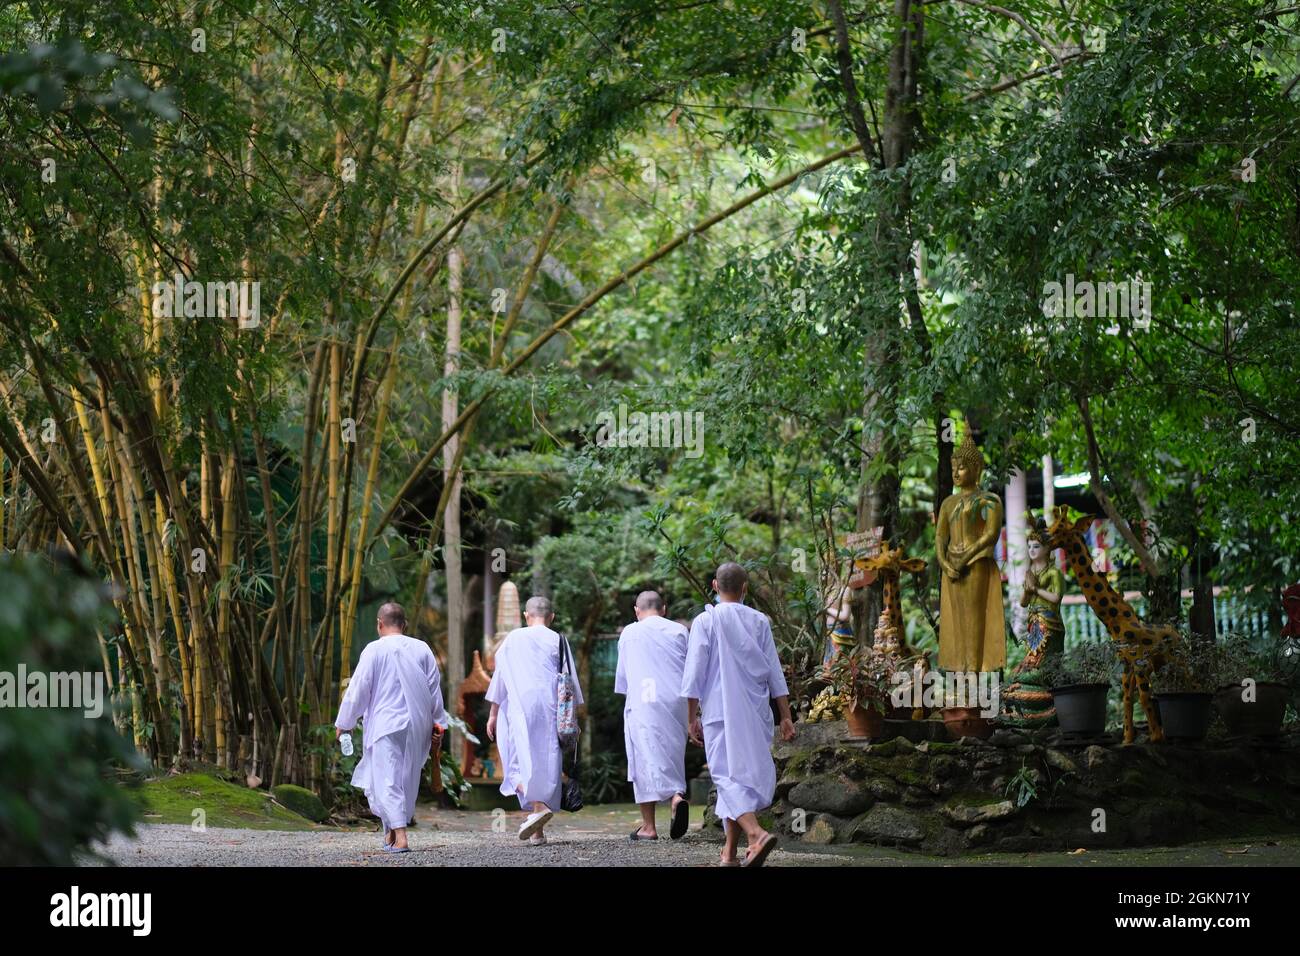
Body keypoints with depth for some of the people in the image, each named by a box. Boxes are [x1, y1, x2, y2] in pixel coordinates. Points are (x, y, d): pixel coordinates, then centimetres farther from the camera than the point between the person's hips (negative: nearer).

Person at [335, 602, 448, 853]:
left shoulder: (374, 650, -7)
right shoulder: (422, 649, 5)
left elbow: (358, 689, -5)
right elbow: (435, 689, 9)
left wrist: (343, 723, 4)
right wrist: (438, 724, 15)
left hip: (386, 725, -5)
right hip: (417, 726, 5)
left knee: (388, 780, -4)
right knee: (407, 779, 15)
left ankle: (400, 837, -16)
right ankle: (391, 832, 24)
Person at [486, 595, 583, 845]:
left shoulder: (513, 639, 3)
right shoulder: (558, 641, 4)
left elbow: (500, 677, 4)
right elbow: (570, 682, 3)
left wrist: (493, 714, 10)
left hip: (520, 709, -1)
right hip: (549, 710, 2)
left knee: (521, 759, -2)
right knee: (547, 763, 6)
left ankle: (538, 806, -29)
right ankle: (537, 831, 7)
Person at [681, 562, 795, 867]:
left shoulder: (706, 621, -3)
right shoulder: (759, 621, 5)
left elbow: (694, 674, -5)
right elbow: (775, 673, 4)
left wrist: (692, 717, 1)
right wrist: (786, 716, 7)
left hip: (720, 713, -3)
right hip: (755, 715, 3)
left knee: (729, 776, -7)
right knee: (746, 773, 12)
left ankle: (756, 833, -31)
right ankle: (730, 851, 15)